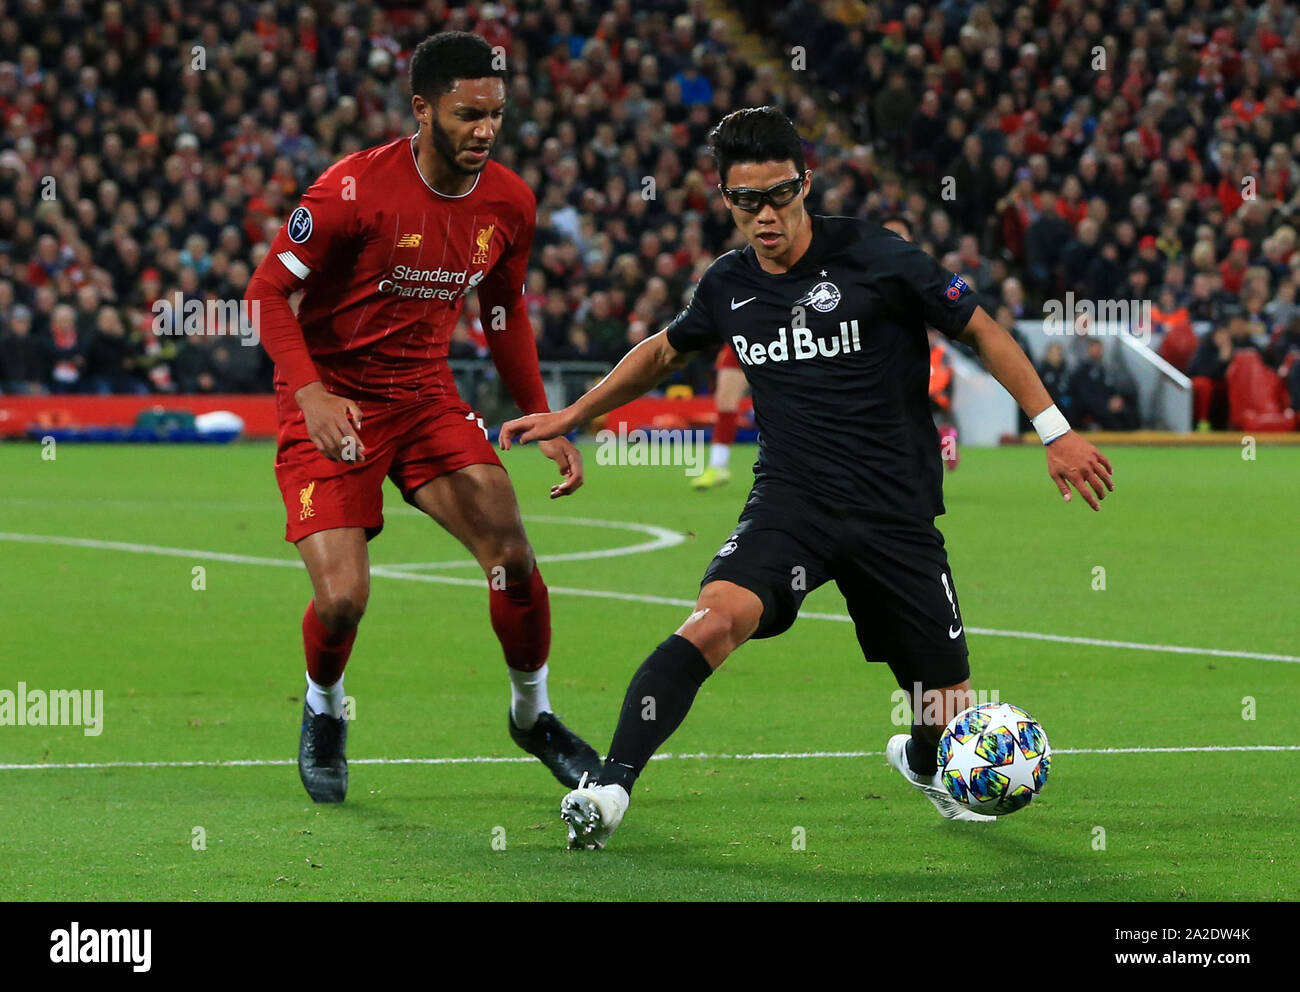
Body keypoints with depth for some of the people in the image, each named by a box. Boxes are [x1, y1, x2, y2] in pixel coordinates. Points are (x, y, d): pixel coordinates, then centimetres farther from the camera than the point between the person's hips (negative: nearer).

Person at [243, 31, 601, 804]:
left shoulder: (509, 203, -2)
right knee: (343, 596, -15)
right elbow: (267, 290, -15)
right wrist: (309, 391, -28)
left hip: (426, 394, 5)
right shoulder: (356, 189, -20)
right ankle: (324, 708, 20)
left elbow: (506, 313, 14)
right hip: (332, 404, -4)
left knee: (513, 557, -10)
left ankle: (533, 714, 16)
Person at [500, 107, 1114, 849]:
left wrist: (1056, 432, -4)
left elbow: (983, 332, -1)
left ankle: (921, 761, 42)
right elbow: (665, 350, 25)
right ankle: (610, 789, -31)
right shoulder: (728, 286, 3)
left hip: (898, 511, -1)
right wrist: (569, 418, 25)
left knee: (951, 719, 3)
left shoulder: (873, 258, -10)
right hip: (791, 501, 1)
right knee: (718, 618, -30)